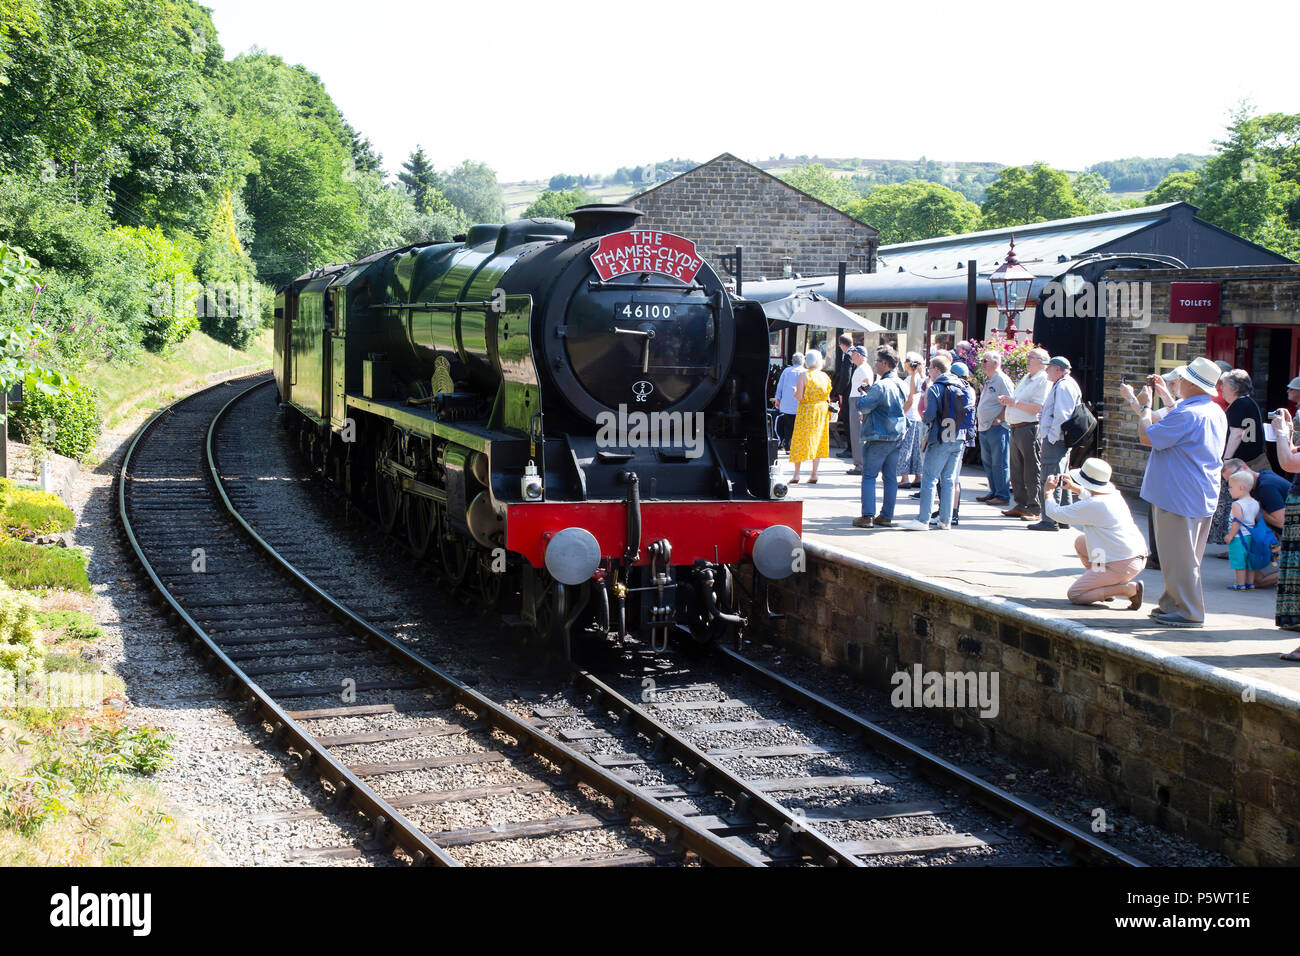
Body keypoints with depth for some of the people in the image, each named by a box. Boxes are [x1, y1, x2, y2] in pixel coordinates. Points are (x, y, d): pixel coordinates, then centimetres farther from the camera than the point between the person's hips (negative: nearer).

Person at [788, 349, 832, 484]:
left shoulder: (804, 376, -11)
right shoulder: (825, 376, 3)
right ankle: (814, 475, 8)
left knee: (800, 441, 3)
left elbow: (799, 396, -15)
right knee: (818, 442, 10)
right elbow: (828, 396, 5)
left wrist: (795, 391, 5)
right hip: (822, 410, 4)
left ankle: (796, 475, 0)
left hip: (806, 411, -4)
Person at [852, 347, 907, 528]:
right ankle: (887, 516, 13)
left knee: (869, 476, -1)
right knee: (890, 477, 10)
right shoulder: (900, 385, 9)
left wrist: (863, 396, 7)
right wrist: (870, 391, 17)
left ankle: (867, 515, -5)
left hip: (879, 437, -8)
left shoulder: (881, 386, -17)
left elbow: (863, 407, -15)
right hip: (897, 437, 8)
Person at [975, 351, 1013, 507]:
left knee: (999, 463, -6)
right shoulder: (987, 381, 18)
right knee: (987, 462, 13)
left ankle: (1003, 496, -3)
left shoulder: (1002, 380, -11)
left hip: (998, 428, -10)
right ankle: (993, 492, 21)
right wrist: (978, 420, 17)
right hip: (984, 428, 10)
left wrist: (998, 420, -18)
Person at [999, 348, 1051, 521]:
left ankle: (1035, 509, -2)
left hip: (1030, 427, -9)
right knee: (1017, 469, 12)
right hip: (1015, 428, 9)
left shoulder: (1044, 380, -10)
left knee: (1032, 471, -6)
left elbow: (1038, 407, -20)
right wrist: (1006, 400, 7)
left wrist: (1015, 402, -17)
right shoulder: (1026, 378, 20)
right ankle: (1020, 505, 20)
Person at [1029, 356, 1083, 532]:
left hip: (1054, 440, -11)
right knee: (1061, 481, 15)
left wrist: (1051, 438, -21)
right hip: (1059, 441, 11)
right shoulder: (1062, 385, 20)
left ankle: (1050, 520, -12)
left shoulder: (1063, 387, -13)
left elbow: (1062, 416, -21)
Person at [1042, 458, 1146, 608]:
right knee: (1080, 542, 24)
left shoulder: (1092, 506, -19)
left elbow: (1055, 513, -10)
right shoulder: (1114, 495, 7)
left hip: (1121, 566, -9)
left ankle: (1129, 589, -10)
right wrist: (1074, 487, 30)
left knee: (1074, 595, -2)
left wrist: (1048, 492, 8)